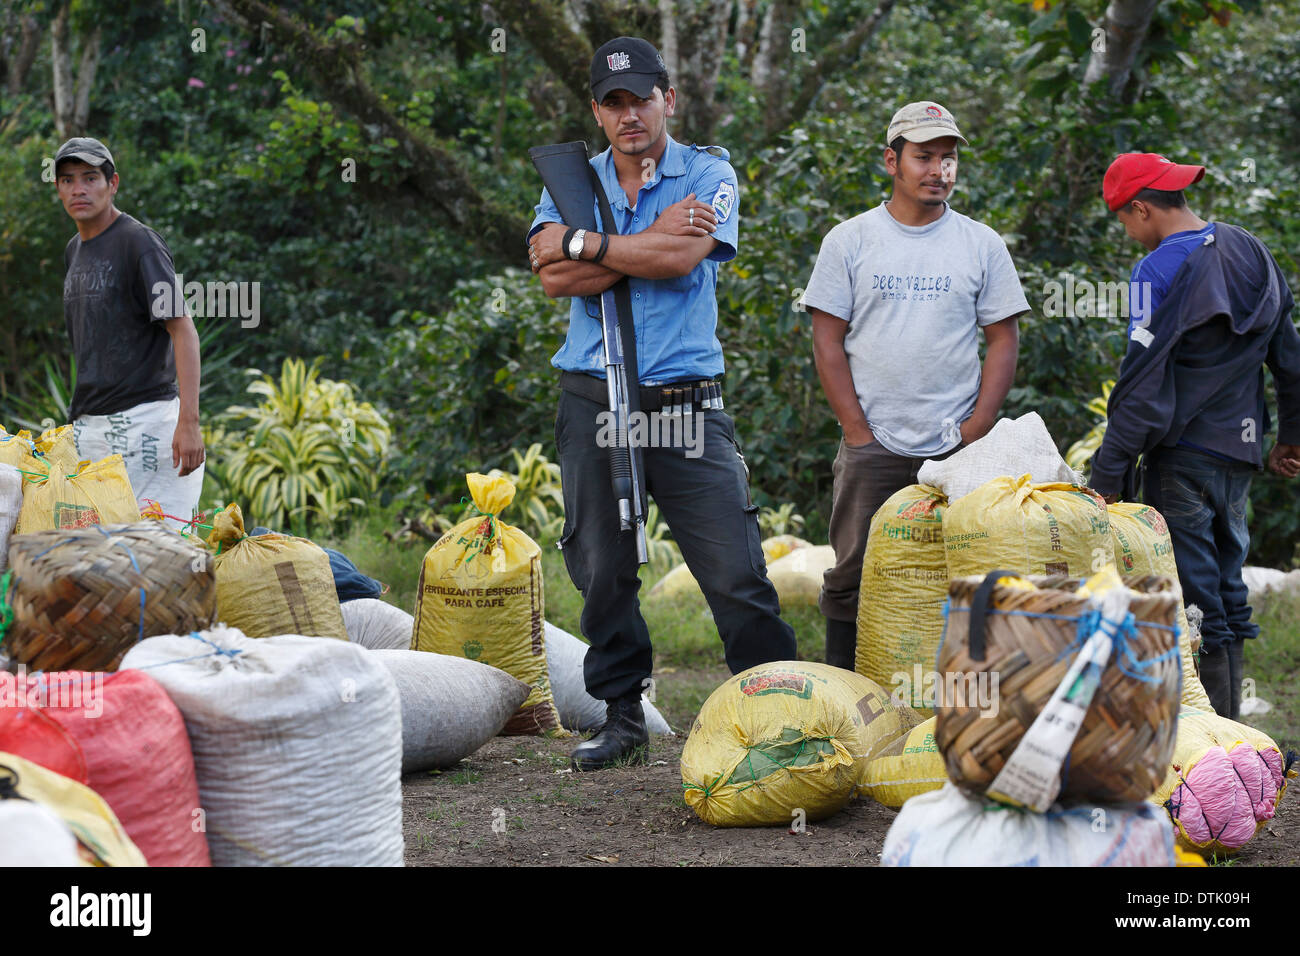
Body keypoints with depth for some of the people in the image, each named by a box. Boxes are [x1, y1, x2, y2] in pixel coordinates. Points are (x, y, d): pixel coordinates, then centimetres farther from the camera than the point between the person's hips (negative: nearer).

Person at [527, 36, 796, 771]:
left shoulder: (710, 174, 5)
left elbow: (681, 260, -14)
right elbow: (554, 276, -5)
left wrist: (586, 244, -6)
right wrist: (651, 242, -9)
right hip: (593, 401, 3)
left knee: (737, 573, -7)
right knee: (602, 571, 5)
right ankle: (623, 719, 17)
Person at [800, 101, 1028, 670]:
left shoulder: (981, 245, 8)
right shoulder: (849, 241, 5)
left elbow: (1004, 340, 7)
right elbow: (827, 340, 3)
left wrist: (976, 429, -3)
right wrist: (857, 430, -5)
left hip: (958, 450, 1)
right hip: (871, 447, -1)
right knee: (853, 579, -1)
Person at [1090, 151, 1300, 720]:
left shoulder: (1159, 270, -15)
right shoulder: (1251, 253, 9)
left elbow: (1142, 383, -18)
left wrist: (1109, 473, -16)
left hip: (1183, 453, -7)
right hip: (1241, 449, 8)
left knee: (1191, 594, -3)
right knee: (1225, 579, 16)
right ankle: (1229, 725, 20)